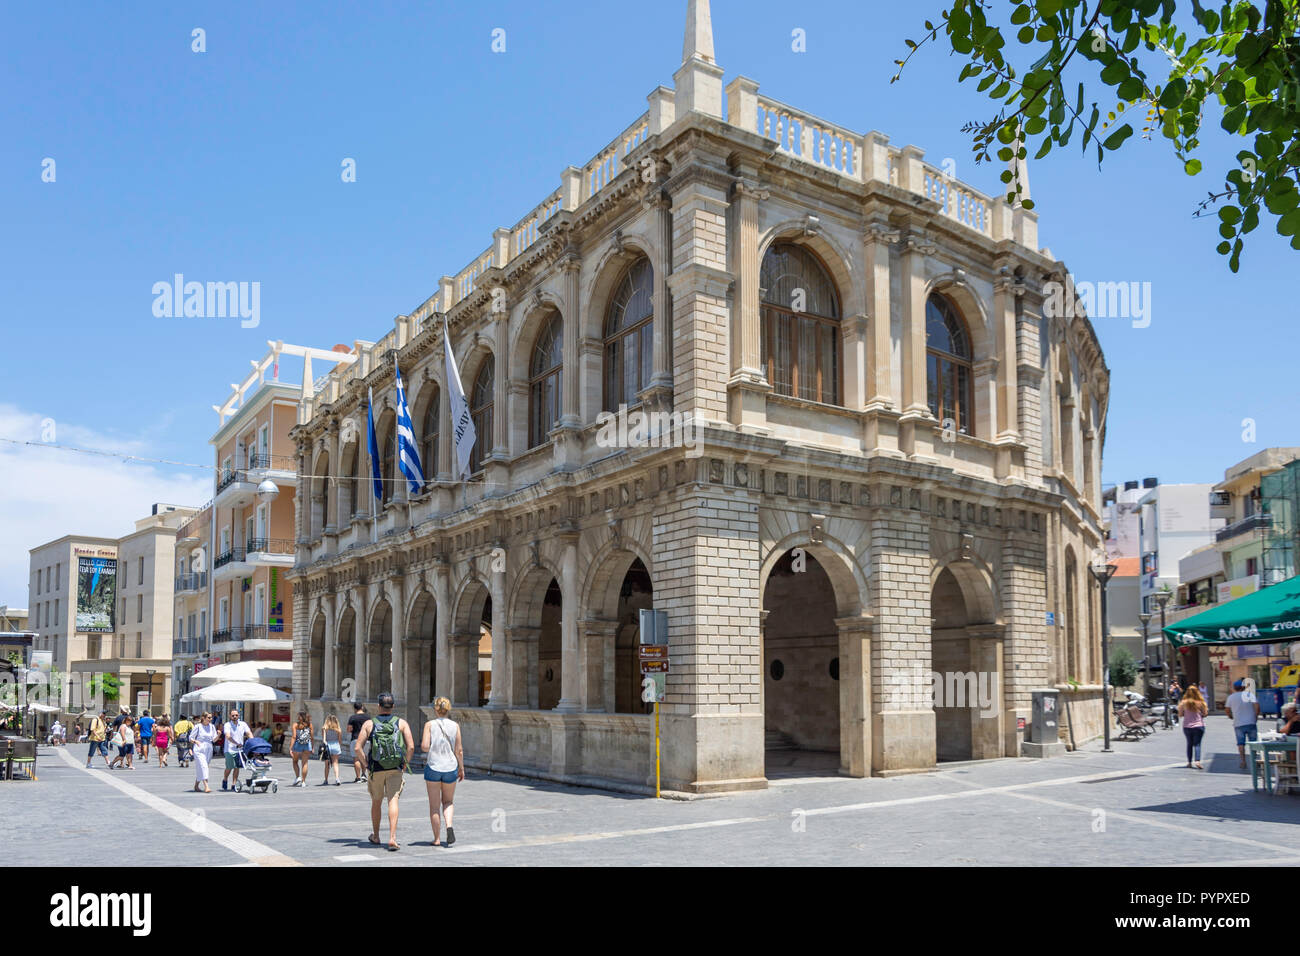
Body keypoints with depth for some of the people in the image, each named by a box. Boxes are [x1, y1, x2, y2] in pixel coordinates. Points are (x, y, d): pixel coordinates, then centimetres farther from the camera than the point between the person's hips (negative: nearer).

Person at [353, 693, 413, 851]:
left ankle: (375, 836, 31)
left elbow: (358, 748, -6)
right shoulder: (401, 723, 0)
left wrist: (366, 764, 5)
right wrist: (406, 764, 4)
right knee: (393, 801, -4)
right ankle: (392, 838, -18)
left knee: (376, 802, 17)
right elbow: (411, 746, -8)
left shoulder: (369, 724, 1)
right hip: (395, 769, -1)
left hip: (376, 769, 1)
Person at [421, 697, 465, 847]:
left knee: (434, 805, 9)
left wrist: (422, 744, 11)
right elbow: (459, 750, 1)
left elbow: (425, 747, -12)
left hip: (433, 767, -2)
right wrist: (462, 768, 11)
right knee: (447, 802, 18)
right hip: (450, 768, 2)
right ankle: (449, 826, -7)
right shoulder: (455, 726, 0)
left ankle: (436, 838, 11)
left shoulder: (430, 725, -5)